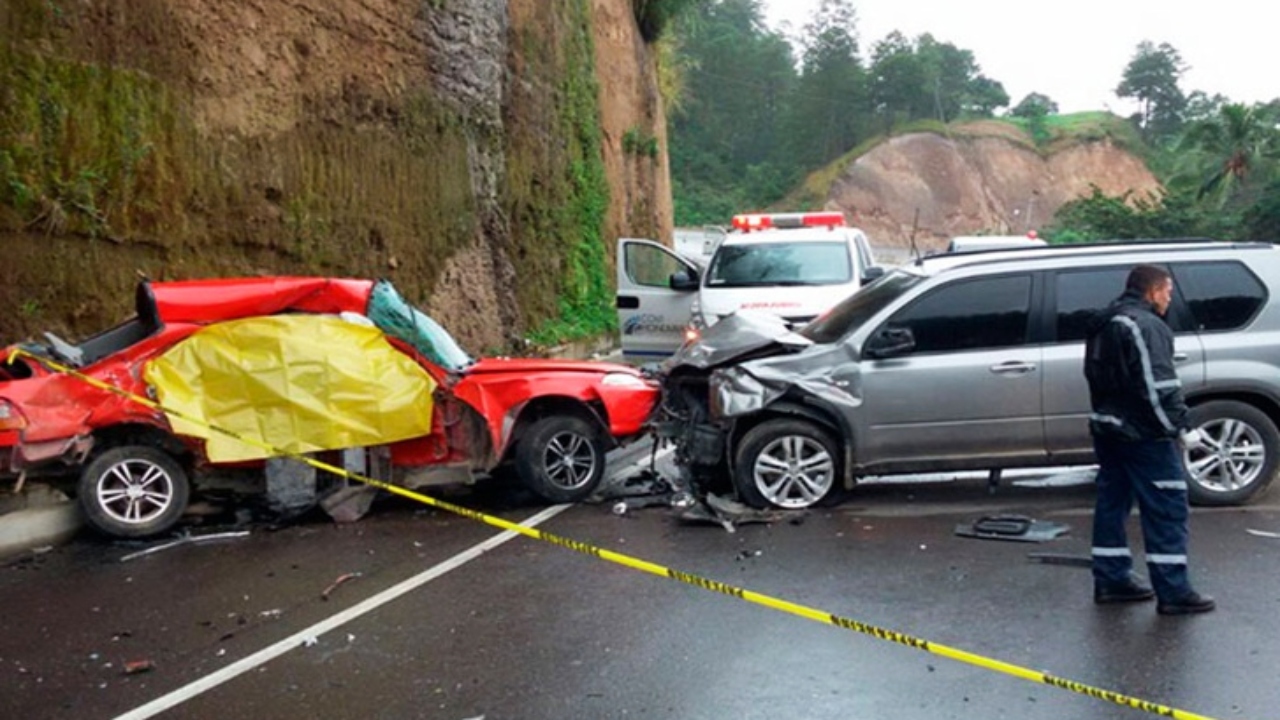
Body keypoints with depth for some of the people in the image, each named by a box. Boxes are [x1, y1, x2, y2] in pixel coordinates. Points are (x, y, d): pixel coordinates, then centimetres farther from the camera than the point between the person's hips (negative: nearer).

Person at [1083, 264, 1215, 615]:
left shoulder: (1103, 325, 15)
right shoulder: (1146, 325, -15)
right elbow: (1159, 385, -22)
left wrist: (1109, 415, 20)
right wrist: (1182, 427, -18)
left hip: (1107, 426, 10)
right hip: (1142, 434, -10)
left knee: (1112, 503, 13)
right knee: (1167, 510, -4)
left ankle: (1111, 580, 19)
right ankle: (1173, 592, -2)